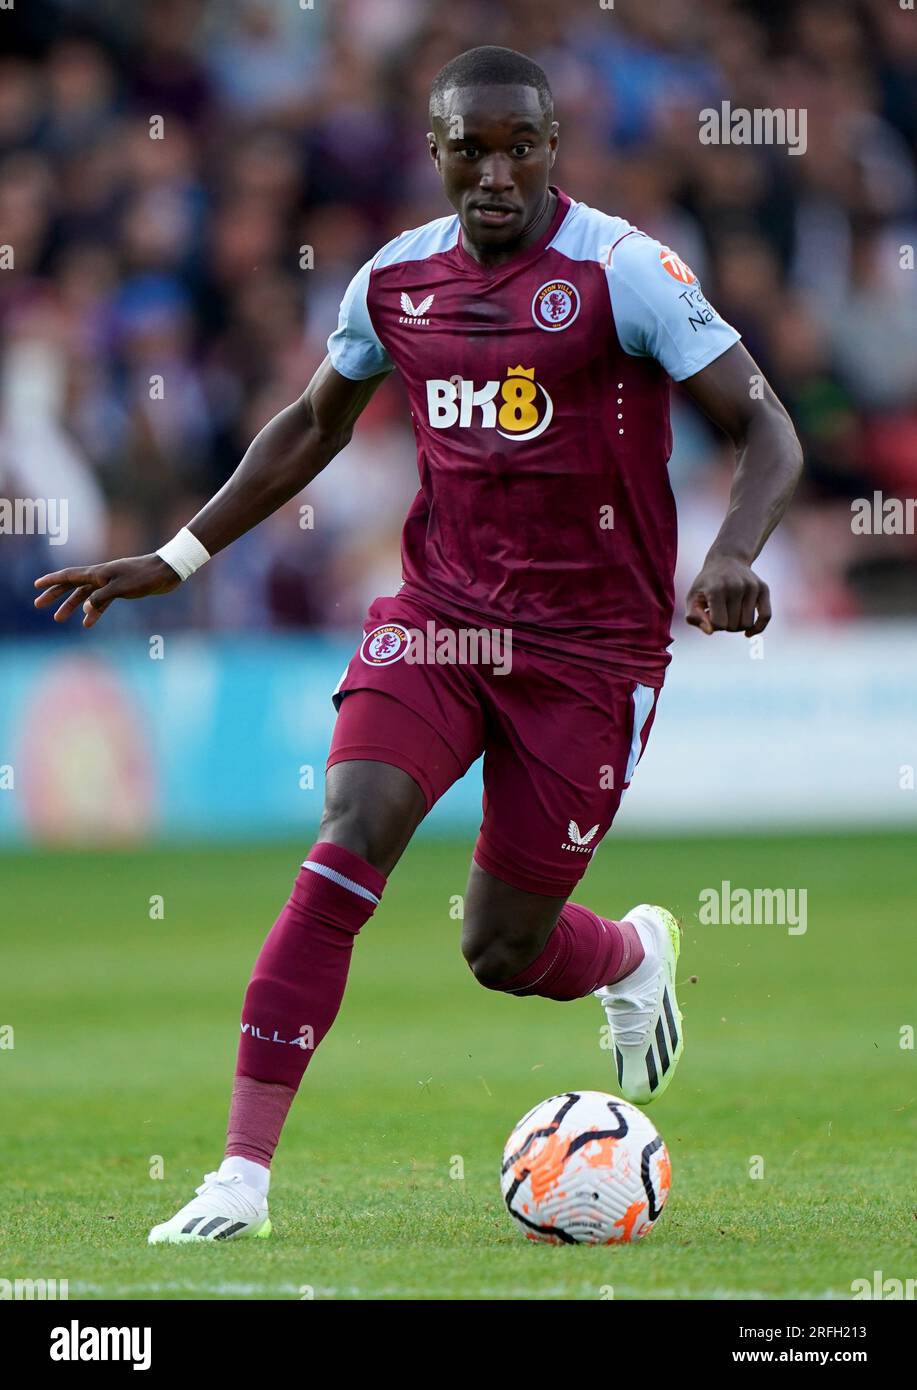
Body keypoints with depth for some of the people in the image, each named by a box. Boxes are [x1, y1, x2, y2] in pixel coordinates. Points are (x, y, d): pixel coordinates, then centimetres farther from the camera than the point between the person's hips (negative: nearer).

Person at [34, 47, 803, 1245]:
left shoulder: (621, 270, -13)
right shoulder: (397, 279, 3)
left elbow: (765, 429, -13)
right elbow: (314, 425, 21)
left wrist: (734, 558, -32)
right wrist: (178, 558, 18)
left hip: (587, 648, -3)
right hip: (439, 617, 3)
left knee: (502, 951, 2)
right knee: (350, 841, -20)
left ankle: (636, 957, 42)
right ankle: (242, 1178, -19)